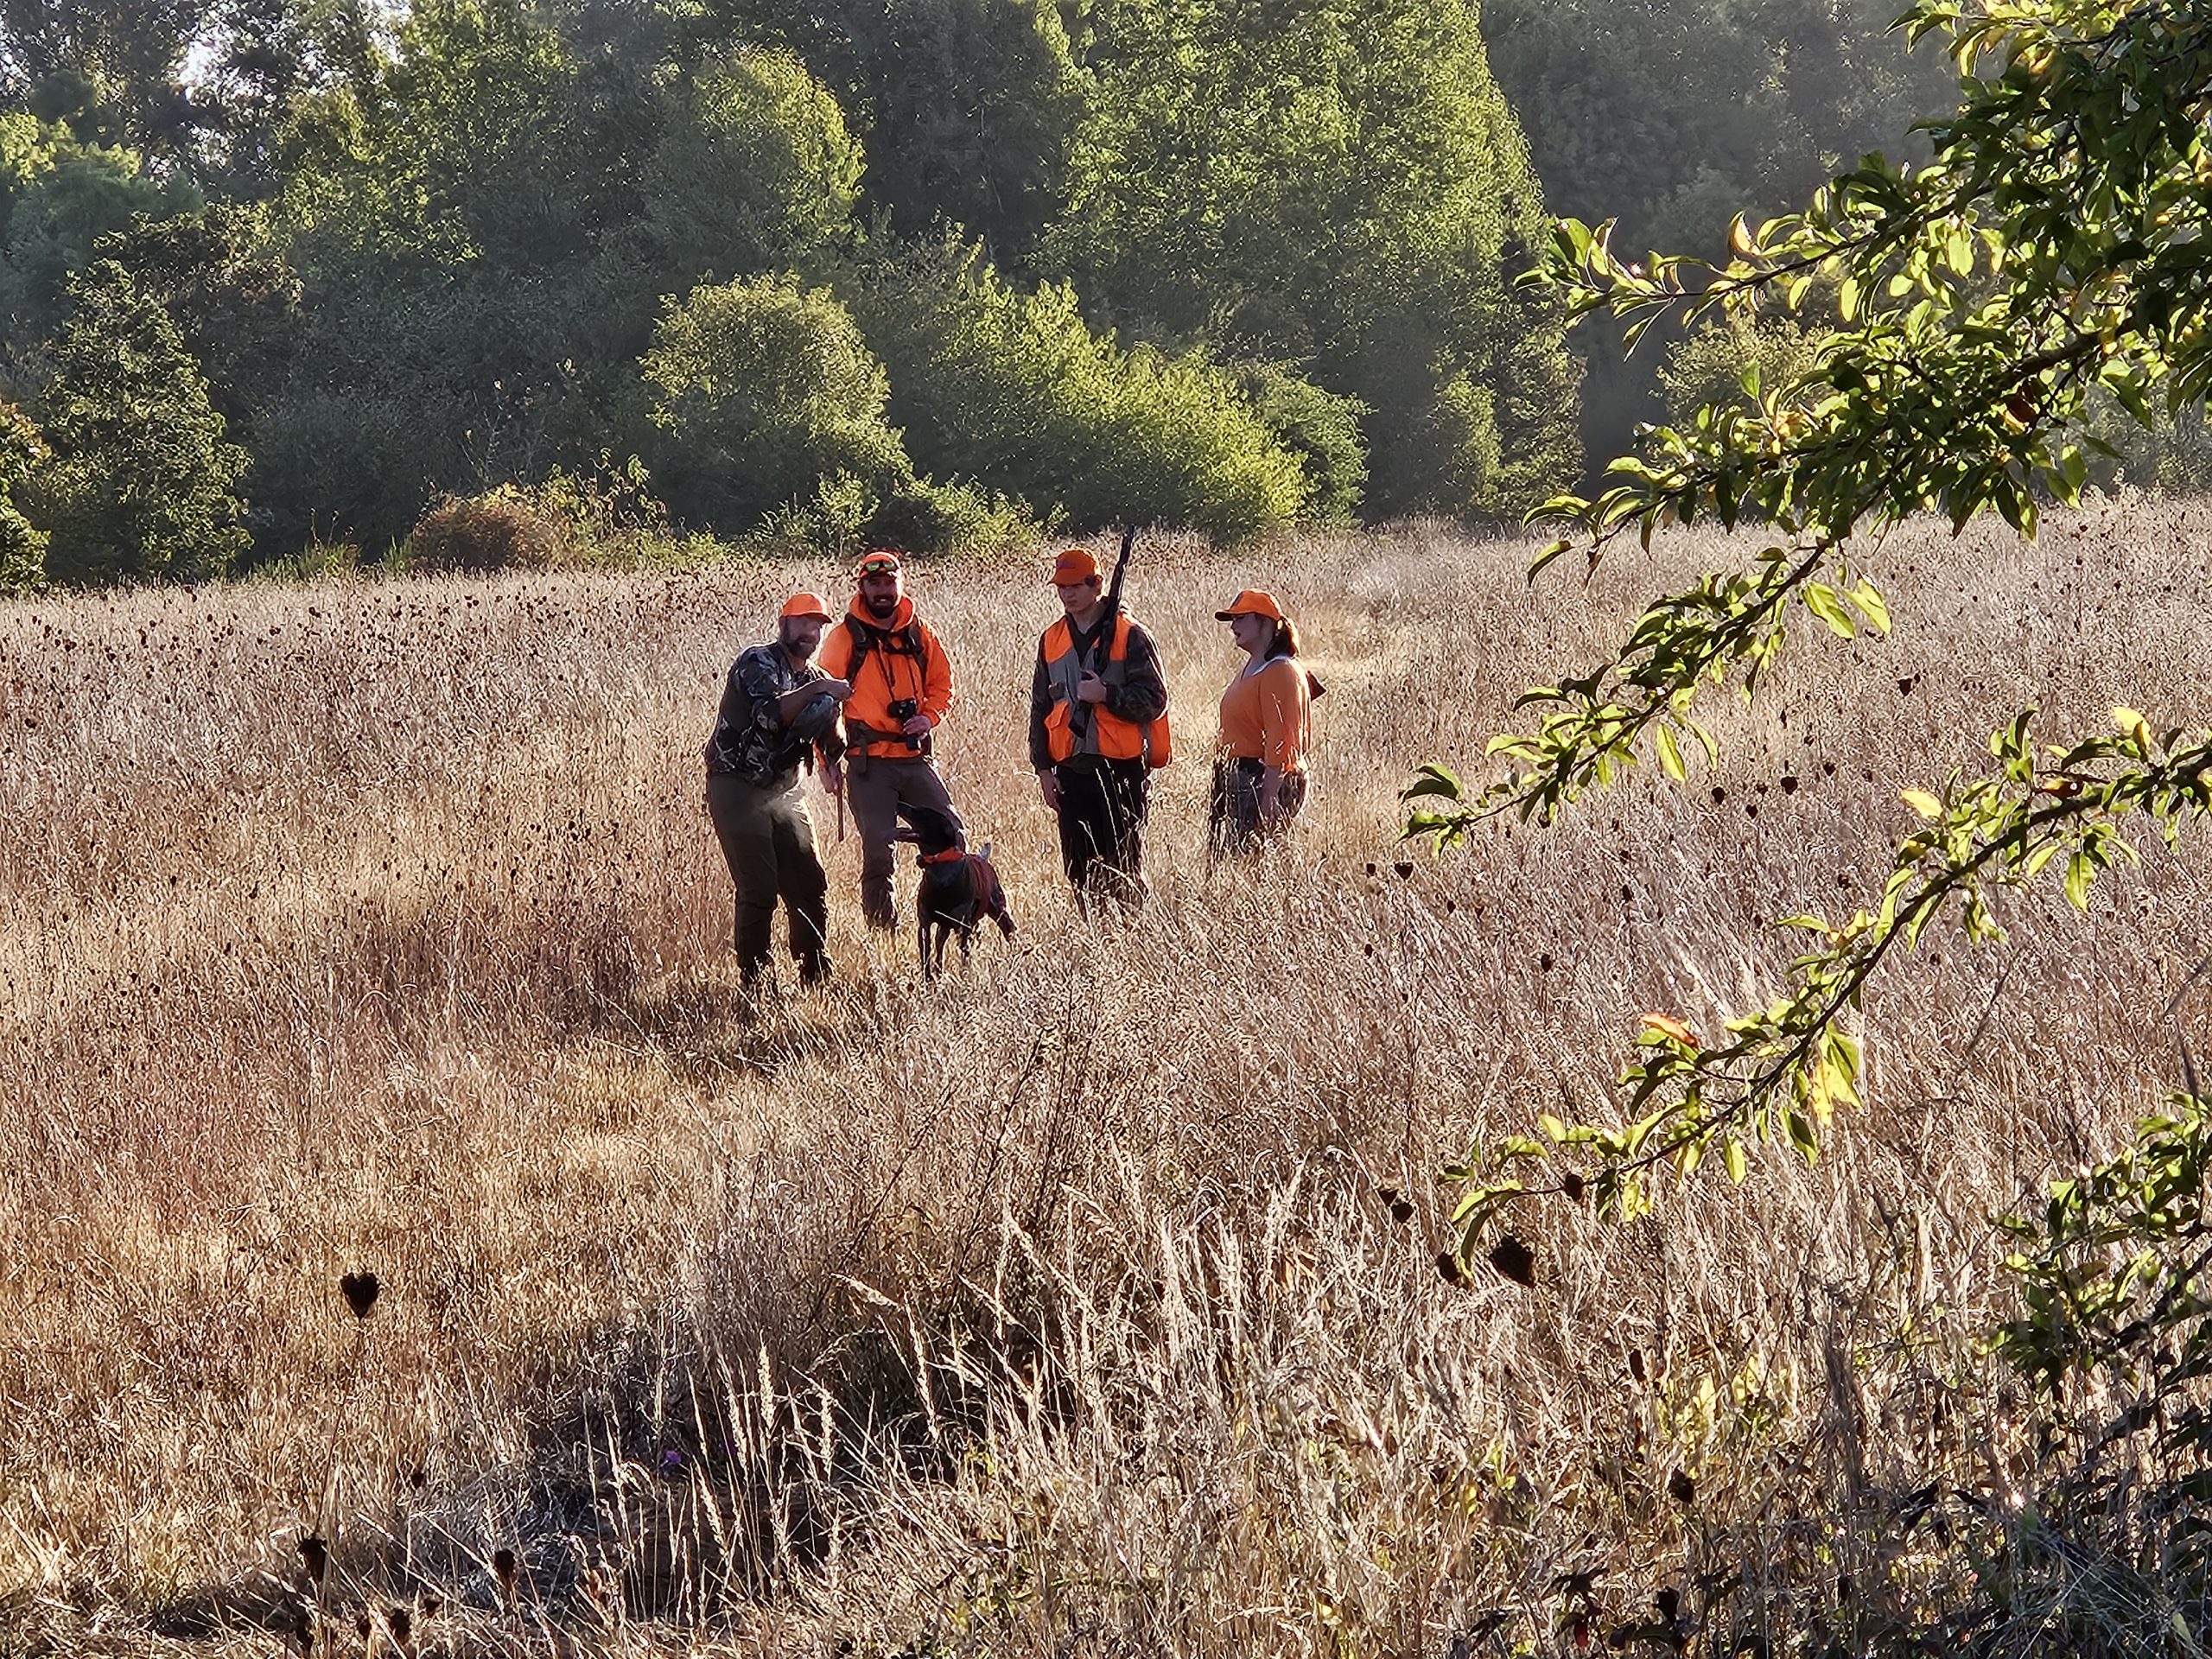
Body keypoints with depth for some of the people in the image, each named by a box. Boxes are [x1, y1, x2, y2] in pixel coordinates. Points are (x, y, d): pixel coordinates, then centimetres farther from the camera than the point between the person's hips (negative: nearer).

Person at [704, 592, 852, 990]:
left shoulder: (816, 679, 14)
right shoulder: (757, 663, -9)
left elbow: (831, 745, 10)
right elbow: (770, 712, -27)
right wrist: (818, 689, -27)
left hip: (784, 793, 7)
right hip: (737, 790, -7)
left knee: (811, 885, 4)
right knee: (759, 891, -10)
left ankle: (817, 978, 14)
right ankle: (753, 982, -3)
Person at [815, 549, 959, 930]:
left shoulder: (918, 634, 9)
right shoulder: (846, 636, -2)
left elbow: (941, 683, 19)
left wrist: (929, 716, -2)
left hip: (914, 756, 4)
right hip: (868, 761, -3)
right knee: (877, 851, -4)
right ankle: (882, 927, 6)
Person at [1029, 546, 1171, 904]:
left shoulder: (1130, 636, -3)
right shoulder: (1052, 640, 14)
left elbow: (1155, 699, -6)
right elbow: (1040, 707, 18)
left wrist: (1107, 695, -19)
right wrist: (1043, 767, 12)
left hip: (1120, 767, -5)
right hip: (1071, 767, 5)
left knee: (1124, 867, -5)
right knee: (1079, 868, 6)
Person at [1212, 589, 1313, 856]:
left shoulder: (1279, 673, -13)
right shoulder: (1249, 670, 19)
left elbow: (1280, 746, -19)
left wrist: (1269, 804, -23)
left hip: (1266, 781, -10)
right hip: (1237, 782, 10)